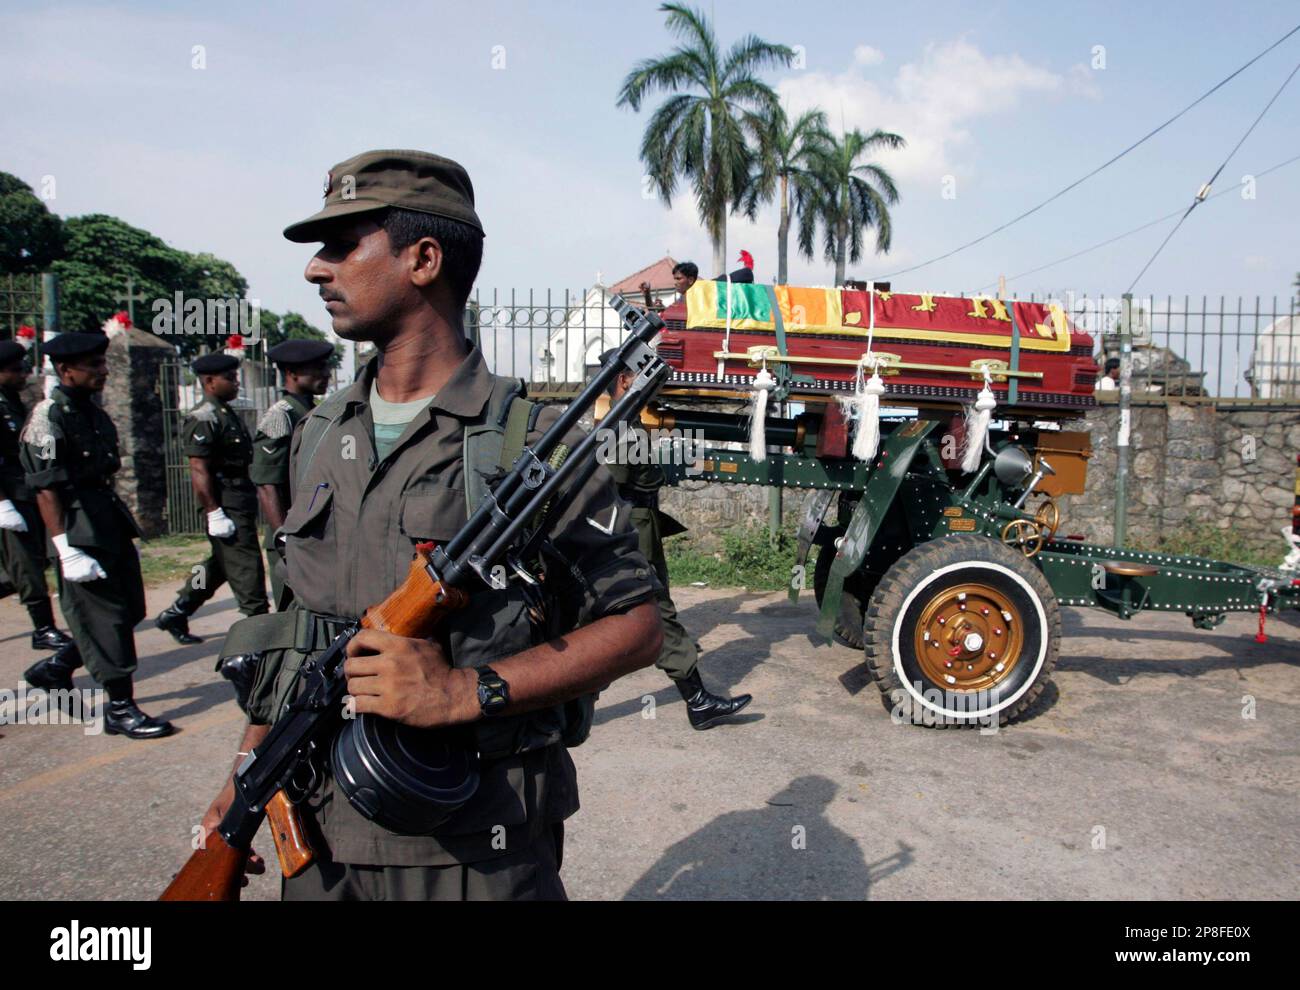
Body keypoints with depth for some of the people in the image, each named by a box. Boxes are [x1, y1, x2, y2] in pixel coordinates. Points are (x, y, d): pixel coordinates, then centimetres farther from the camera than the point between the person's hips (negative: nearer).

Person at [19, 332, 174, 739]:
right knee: (105, 619, -2)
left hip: (112, 525, 9)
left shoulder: (94, 413, 13)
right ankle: (120, 709, 10)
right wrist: (67, 550, -22)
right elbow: (45, 489, -17)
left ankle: (55, 668, 33)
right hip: (81, 533, -9)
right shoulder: (47, 418, -12)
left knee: (129, 609, 14)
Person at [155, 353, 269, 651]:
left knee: (220, 565, 19)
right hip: (226, 509, -10)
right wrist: (214, 514, -22)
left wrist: (250, 502, 22)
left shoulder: (228, 414, 16)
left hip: (241, 505, 10)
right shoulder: (203, 418, -13)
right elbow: (198, 470, -19)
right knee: (247, 571, -6)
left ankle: (174, 615, 32)